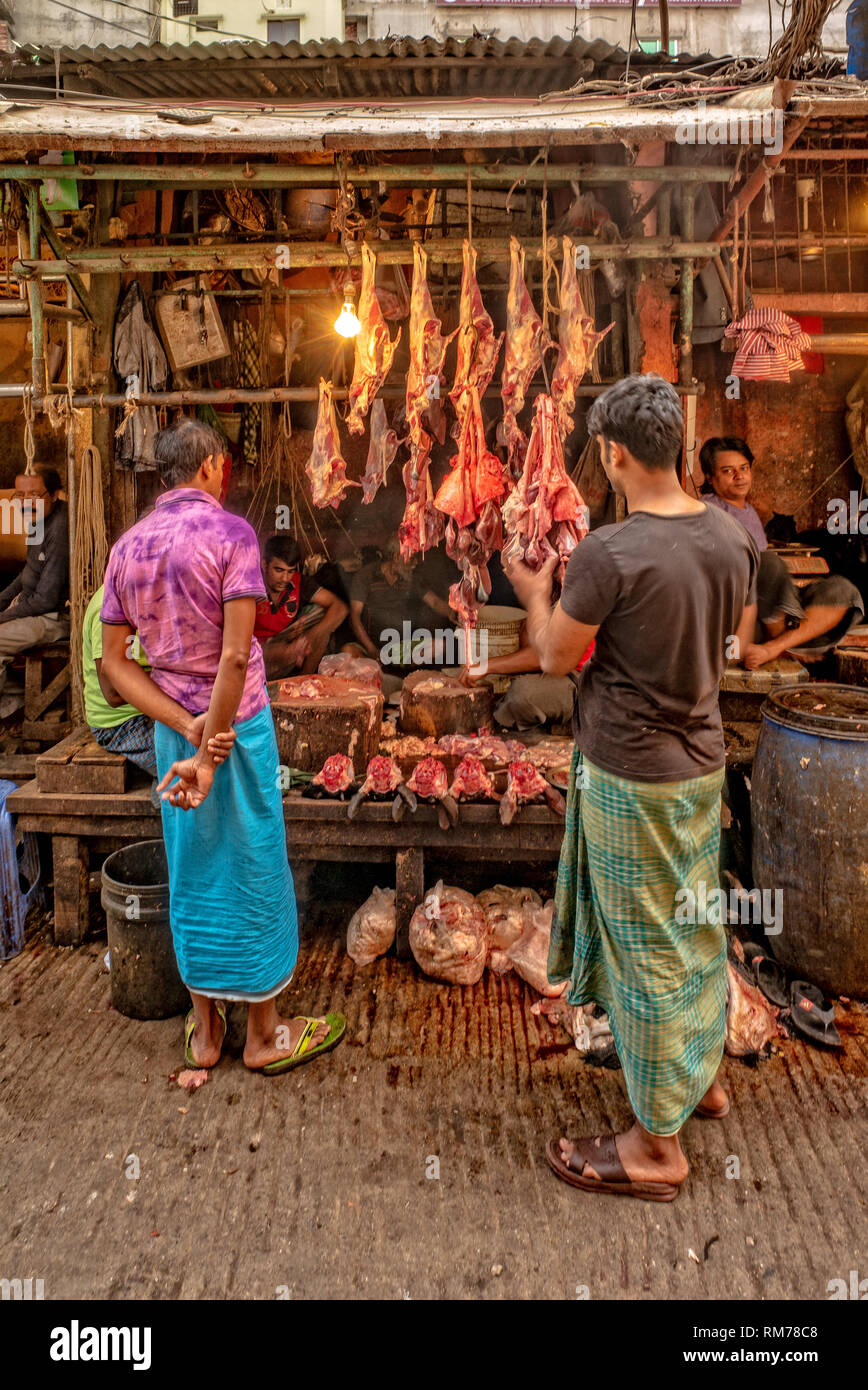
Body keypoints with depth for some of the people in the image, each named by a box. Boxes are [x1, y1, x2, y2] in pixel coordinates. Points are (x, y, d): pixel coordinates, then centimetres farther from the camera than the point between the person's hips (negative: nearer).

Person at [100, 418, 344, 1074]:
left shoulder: (127, 546, 5)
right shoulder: (230, 533, -13)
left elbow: (114, 662, 1)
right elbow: (235, 656, -23)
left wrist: (187, 728, -8)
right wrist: (211, 753, -19)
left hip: (172, 726, 6)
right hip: (238, 723, -5)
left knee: (192, 872, 16)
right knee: (253, 871, 7)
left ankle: (203, 1028, 29)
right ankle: (265, 1032, 21)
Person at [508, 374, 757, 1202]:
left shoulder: (607, 555, -24)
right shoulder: (731, 537, -2)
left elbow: (555, 659, -11)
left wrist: (537, 595, 7)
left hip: (629, 776, -7)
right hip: (702, 761, 7)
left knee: (645, 948, 5)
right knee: (696, 924, 23)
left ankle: (657, 1147, 21)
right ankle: (703, 1073, 45)